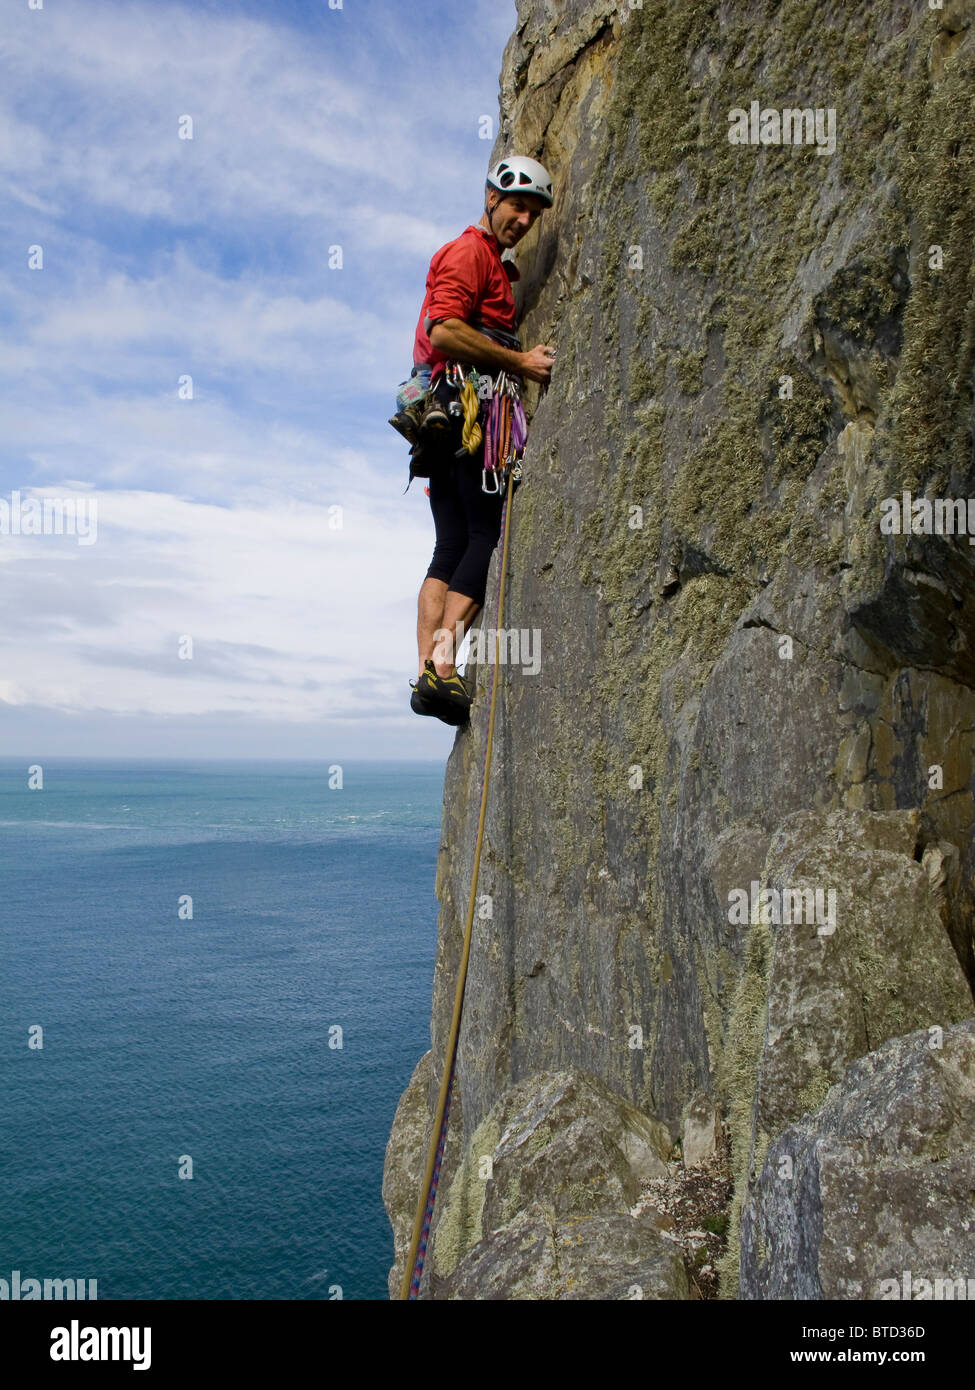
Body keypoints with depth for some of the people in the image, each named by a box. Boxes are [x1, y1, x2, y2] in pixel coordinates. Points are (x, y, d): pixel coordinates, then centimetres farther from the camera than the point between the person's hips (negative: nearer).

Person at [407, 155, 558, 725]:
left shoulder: (496, 265, 31)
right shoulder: (469, 251, -1)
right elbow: (444, 331, -17)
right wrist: (520, 361, -14)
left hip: (443, 418, 10)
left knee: (452, 545, 2)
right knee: (488, 534, -14)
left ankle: (428, 673, -3)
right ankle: (444, 666, -21)